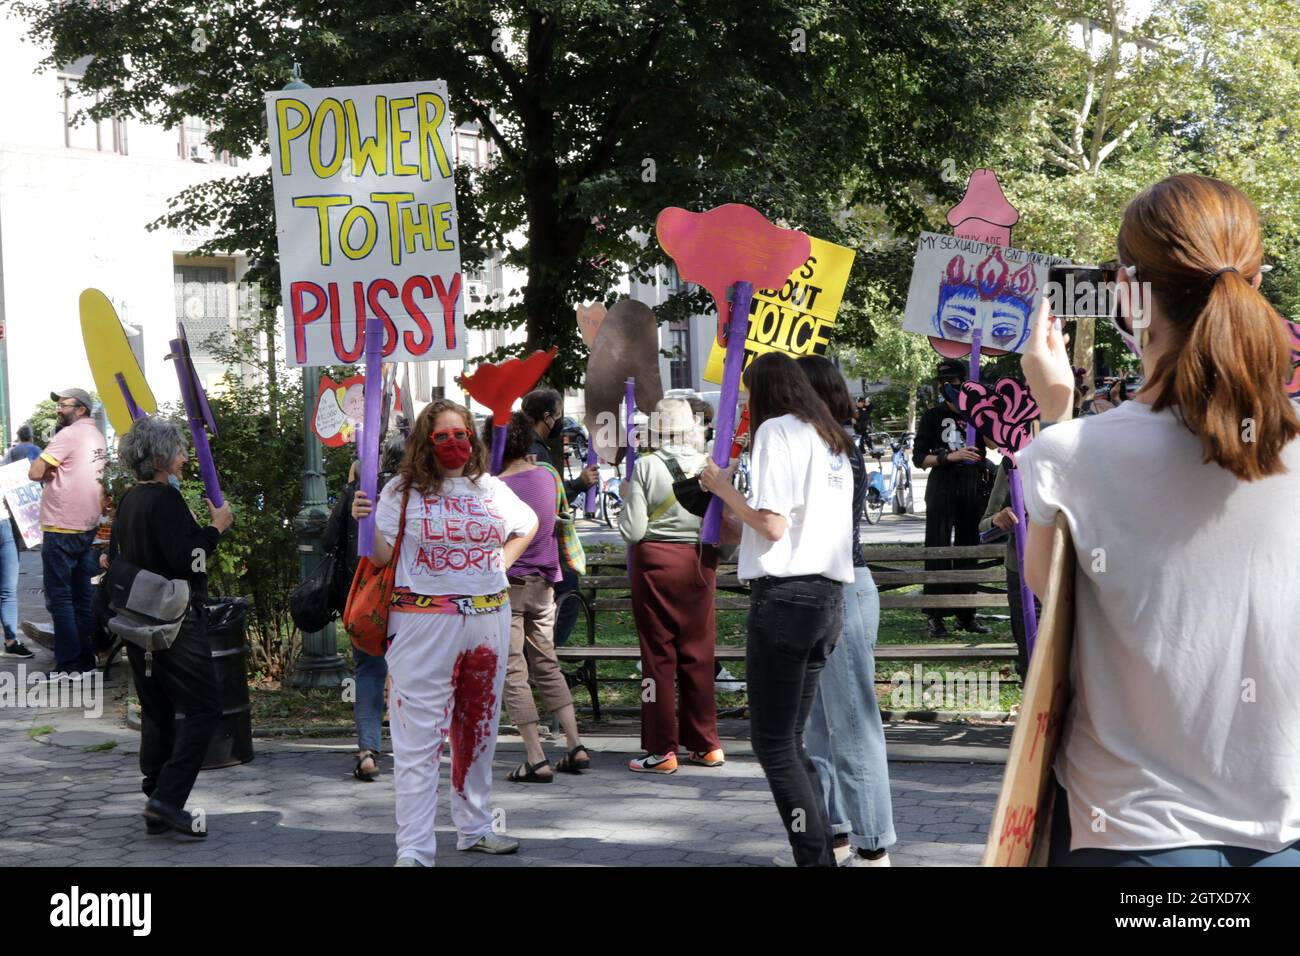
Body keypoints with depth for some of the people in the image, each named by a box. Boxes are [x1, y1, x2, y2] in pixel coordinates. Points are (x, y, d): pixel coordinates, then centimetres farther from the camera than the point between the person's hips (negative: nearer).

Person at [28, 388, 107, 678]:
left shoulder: (70, 434, -14)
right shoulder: (97, 436, 12)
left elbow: (35, 472, -17)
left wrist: (45, 472, 2)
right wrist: (54, 472, 6)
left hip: (61, 530, -8)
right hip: (88, 527, 8)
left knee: (59, 597, -5)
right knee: (84, 596, 12)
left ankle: (69, 665, -6)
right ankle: (86, 658, 15)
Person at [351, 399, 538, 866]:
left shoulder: (491, 490, 9)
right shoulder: (403, 491, -1)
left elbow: (528, 524, 27)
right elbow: (381, 557, -4)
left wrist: (502, 561, 13)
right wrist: (364, 522, -19)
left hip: (488, 619, 4)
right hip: (423, 622, -4)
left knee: (478, 728, 14)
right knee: (419, 738, -7)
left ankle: (474, 828, 29)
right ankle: (413, 850, -6)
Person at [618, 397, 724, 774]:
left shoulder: (645, 466, -10)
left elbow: (633, 530, -11)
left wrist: (627, 497, 5)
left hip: (655, 561, -3)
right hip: (699, 561, 3)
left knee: (658, 653, 4)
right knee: (698, 652, 12)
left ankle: (662, 749, 5)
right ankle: (706, 745, 19)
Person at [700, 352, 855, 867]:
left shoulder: (776, 430, -5)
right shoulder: (833, 442, 19)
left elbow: (773, 524, -13)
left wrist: (723, 488, 1)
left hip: (785, 594, -8)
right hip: (829, 596, 8)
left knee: (772, 742, -4)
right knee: (790, 740, 13)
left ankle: (815, 857, -9)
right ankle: (824, 852, 9)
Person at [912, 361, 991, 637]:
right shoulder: (933, 416, 2)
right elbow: (919, 458, -4)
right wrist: (949, 456, -16)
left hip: (972, 489, 3)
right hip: (942, 488, -3)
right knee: (938, 551, -5)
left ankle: (966, 615, 14)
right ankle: (934, 616, -2)